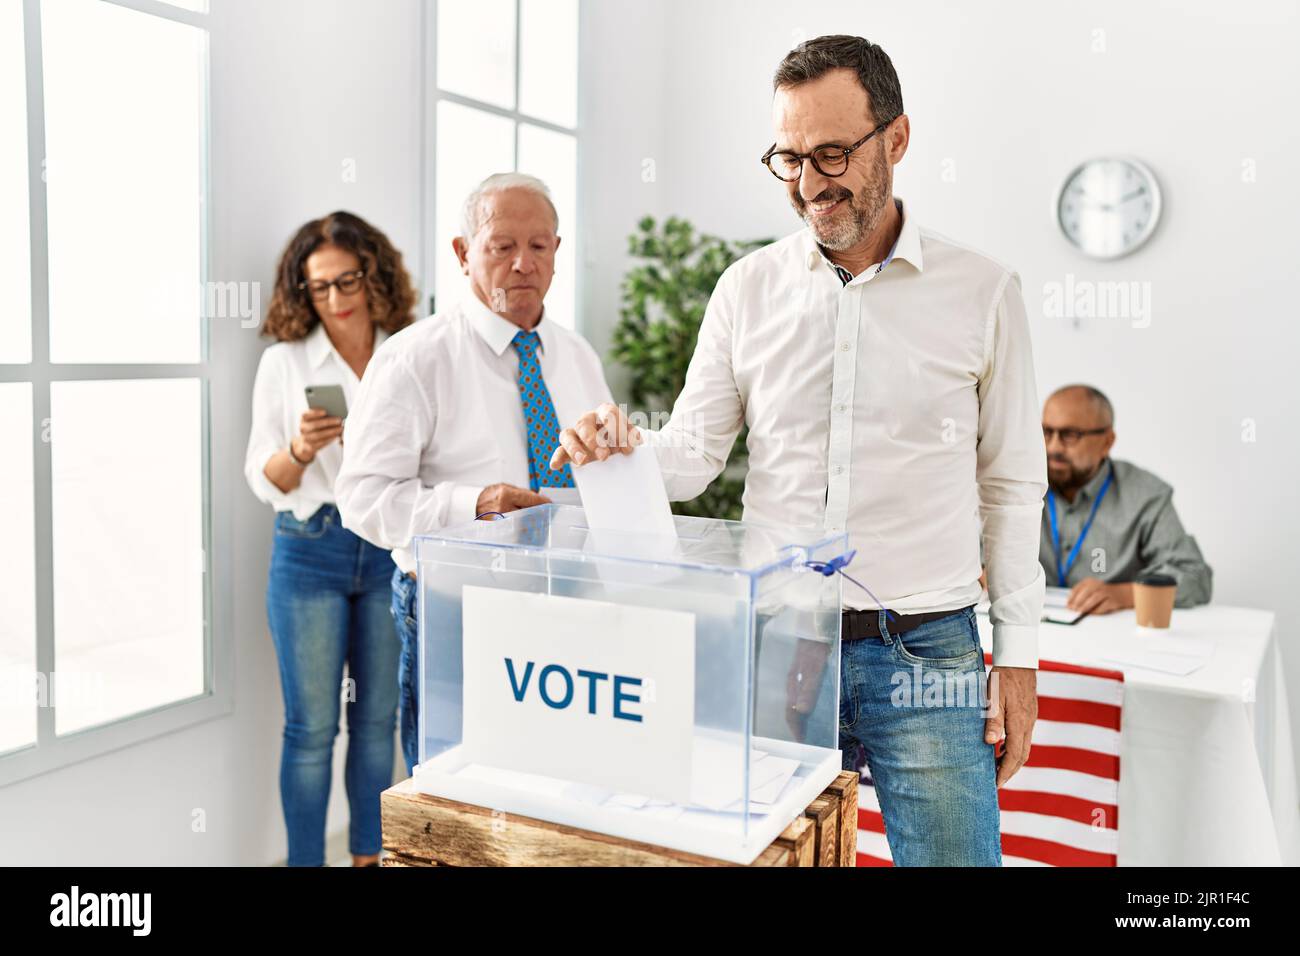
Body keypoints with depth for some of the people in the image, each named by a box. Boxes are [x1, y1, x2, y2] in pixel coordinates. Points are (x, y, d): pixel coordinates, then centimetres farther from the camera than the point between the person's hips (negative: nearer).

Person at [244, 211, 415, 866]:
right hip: (310, 551, -2)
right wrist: (301, 450, -21)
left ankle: (370, 853, 25)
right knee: (311, 725, 2)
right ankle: (304, 859, 16)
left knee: (378, 718, 11)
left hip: (392, 552, 2)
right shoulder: (284, 362, 0)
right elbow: (264, 479, -1)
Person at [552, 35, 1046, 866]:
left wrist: (1018, 657, 1)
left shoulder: (982, 291, 0)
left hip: (926, 651, -1)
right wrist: (621, 451, -17)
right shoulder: (749, 287, 4)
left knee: (954, 851, 3)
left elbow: (1011, 486, 3)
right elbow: (694, 454, 5)